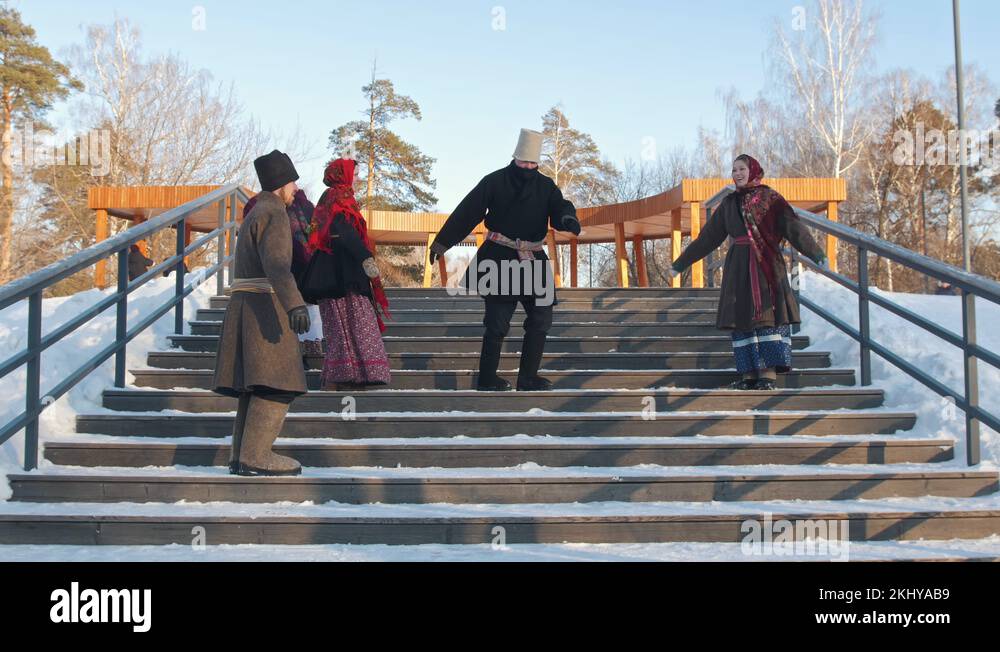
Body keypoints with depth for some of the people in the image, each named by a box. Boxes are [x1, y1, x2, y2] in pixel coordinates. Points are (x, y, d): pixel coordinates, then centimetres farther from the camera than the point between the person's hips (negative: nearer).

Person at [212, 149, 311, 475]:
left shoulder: (256, 213, 22)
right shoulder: (273, 214, -9)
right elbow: (276, 264, -26)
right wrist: (294, 304, -38)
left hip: (246, 305, 10)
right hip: (265, 306, -10)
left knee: (255, 386, 9)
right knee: (276, 384, -10)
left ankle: (243, 455, 9)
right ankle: (255, 457, -13)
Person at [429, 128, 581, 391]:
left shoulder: (546, 186, 8)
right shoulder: (495, 181, -2)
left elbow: (559, 206, -8)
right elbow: (466, 213, -3)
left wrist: (567, 218, -34)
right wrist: (442, 242, -3)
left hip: (533, 261, 5)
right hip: (499, 259, -5)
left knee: (541, 318, 4)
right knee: (498, 322, -4)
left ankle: (528, 378, 14)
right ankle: (487, 379, 6)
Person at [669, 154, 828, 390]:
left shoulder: (769, 197, 2)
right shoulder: (729, 203, 16)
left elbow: (793, 228, -7)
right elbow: (707, 238, 19)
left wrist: (817, 255, -20)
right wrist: (681, 263, 20)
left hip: (767, 265, -5)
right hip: (738, 267, 5)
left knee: (768, 315, -9)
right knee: (741, 318, 1)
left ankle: (769, 373, -10)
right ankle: (749, 374, 3)